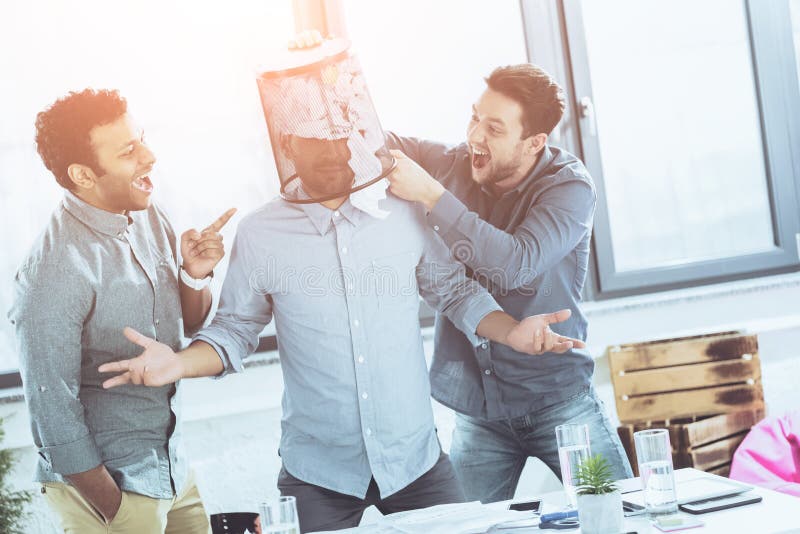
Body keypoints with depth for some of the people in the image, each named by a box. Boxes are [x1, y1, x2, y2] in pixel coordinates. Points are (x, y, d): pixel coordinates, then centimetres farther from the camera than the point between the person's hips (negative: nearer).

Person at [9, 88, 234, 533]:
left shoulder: (149, 217, -1)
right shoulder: (54, 274, -23)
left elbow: (189, 325, 11)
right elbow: (54, 416, -19)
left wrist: (195, 276, -10)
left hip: (172, 463, 7)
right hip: (102, 480, -7)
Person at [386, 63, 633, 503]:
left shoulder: (569, 188, -13)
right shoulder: (456, 165, 0)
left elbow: (516, 264, -29)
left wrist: (430, 196, -32)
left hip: (557, 399, -3)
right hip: (476, 411, 3)